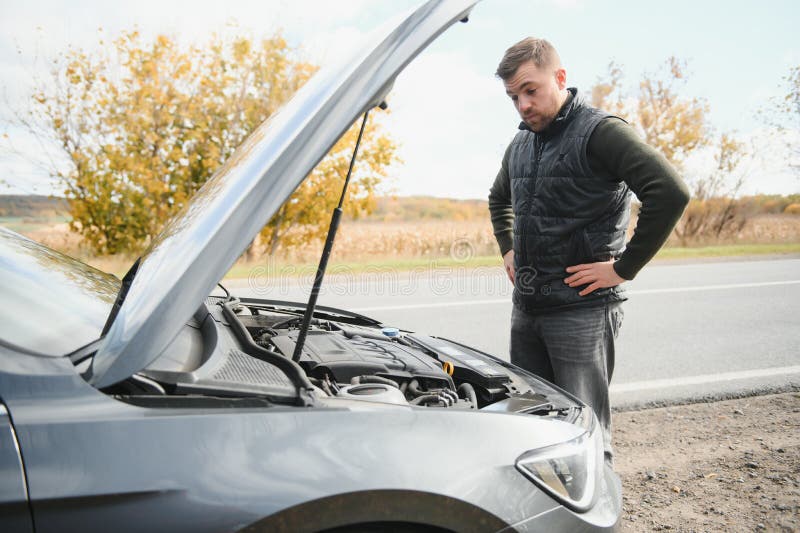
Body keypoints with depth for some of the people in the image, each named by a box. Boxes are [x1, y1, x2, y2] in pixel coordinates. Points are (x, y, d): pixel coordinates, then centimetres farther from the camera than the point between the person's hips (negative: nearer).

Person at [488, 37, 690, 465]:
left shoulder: (600, 132, -11)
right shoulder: (519, 146, 14)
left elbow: (670, 192, -22)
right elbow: (498, 199, 34)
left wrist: (623, 267, -18)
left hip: (582, 310, -8)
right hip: (525, 307, 8)